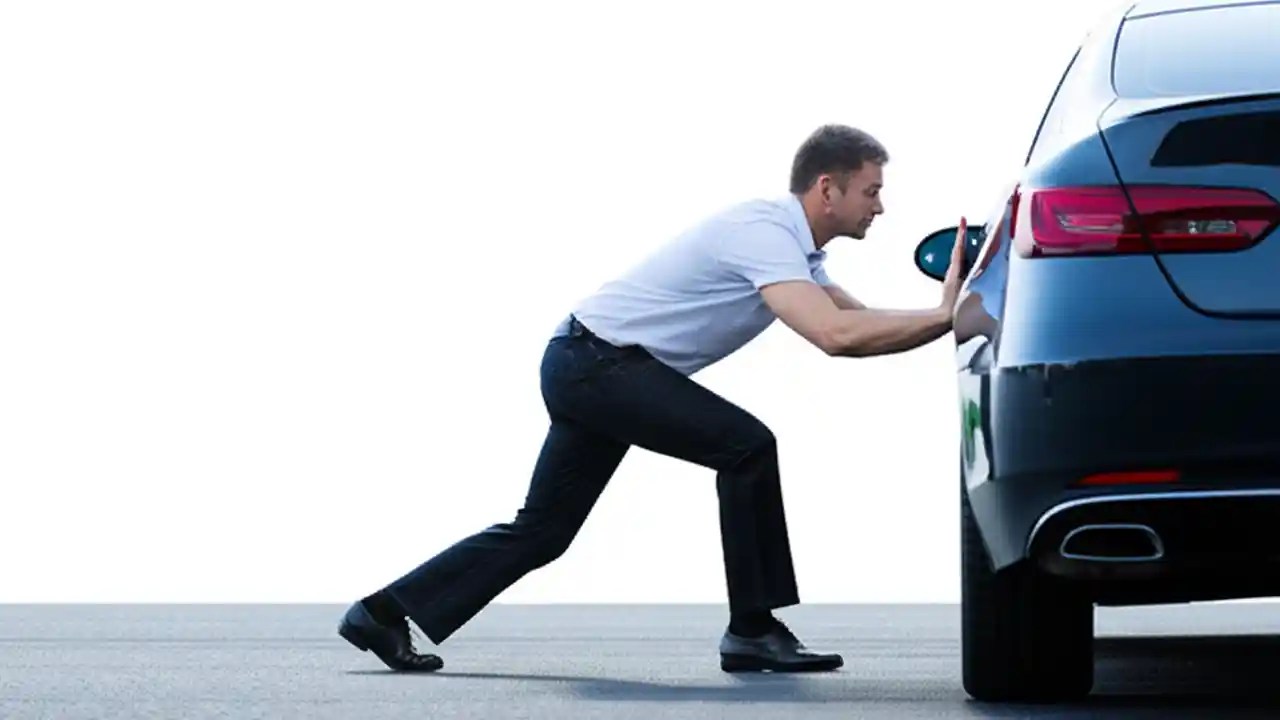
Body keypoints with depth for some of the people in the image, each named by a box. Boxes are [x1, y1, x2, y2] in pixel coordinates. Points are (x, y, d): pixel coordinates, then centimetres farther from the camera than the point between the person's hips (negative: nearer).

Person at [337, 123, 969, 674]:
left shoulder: (794, 247, 11)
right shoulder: (763, 234, -22)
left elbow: (859, 324, 13)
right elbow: (836, 336, -34)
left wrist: (949, 318, 1)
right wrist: (945, 315, -30)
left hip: (587, 368, 10)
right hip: (596, 361, -10)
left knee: (542, 530, 11)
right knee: (746, 446, -18)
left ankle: (382, 614, 17)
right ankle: (752, 632, -11)